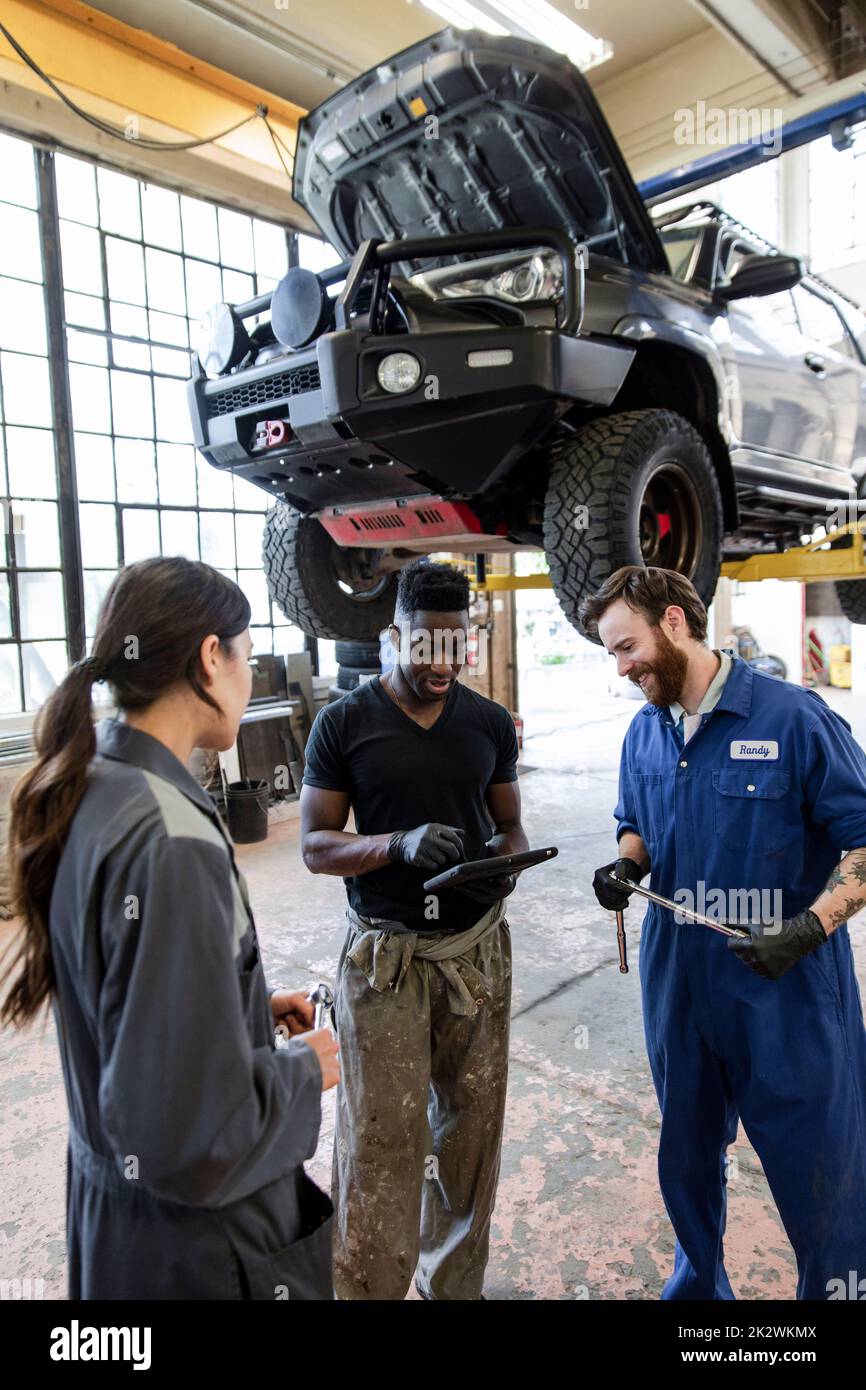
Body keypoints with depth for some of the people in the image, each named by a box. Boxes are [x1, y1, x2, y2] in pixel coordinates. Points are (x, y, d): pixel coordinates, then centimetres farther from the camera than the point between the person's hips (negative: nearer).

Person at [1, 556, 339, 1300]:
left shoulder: (90, 791, -4)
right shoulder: (171, 843, -33)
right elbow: (195, 1134, -31)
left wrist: (252, 1008, 6)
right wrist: (305, 1068, -14)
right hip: (198, 1237, -8)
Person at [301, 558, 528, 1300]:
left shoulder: (490, 722, 3)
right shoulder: (344, 723, -6)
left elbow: (510, 826, 10)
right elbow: (315, 845, -6)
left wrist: (506, 864, -13)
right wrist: (399, 845, -24)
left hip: (476, 949, 3)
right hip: (384, 958, -3)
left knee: (470, 1128, 14)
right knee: (383, 1140, 1)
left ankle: (454, 1281, 35)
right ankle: (366, 1286, 23)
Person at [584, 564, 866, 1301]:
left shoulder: (794, 717, -15)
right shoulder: (643, 732, 3)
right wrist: (627, 864, -5)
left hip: (787, 991, -5)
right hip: (678, 982, 6)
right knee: (688, 1151, 22)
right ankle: (699, 1280, 46)